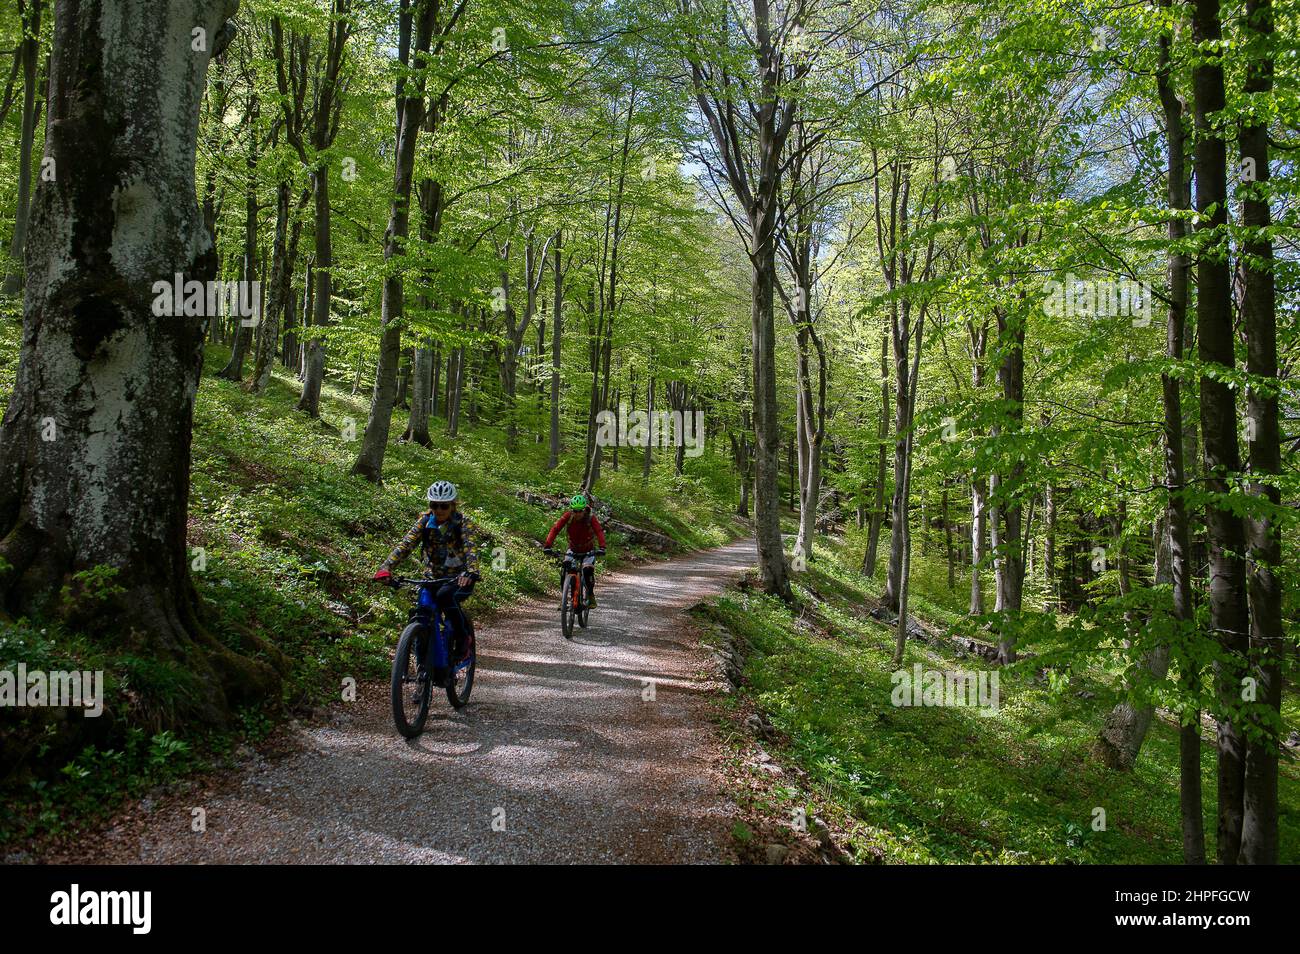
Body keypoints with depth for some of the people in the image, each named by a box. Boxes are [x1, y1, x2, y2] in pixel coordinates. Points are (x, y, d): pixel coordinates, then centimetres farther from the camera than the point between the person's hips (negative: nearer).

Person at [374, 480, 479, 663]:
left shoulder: (463, 522, -10)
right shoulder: (425, 521, -1)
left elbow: (471, 548, -26)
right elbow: (406, 544, -13)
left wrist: (471, 573, -47)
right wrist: (386, 567, -29)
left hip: (460, 579, -4)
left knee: (444, 595, -34)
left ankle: (463, 638, -15)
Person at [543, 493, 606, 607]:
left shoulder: (591, 518, -24)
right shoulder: (568, 516, -19)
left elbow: (599, 531, -36)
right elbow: (555, 529, -26)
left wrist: (602, 547, -54)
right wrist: (547, 546, -39)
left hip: (588, 550, -2)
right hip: (573, 549, 2)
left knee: (588, 570, -25)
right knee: (564, 572, -14)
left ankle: (590, 595, -4)